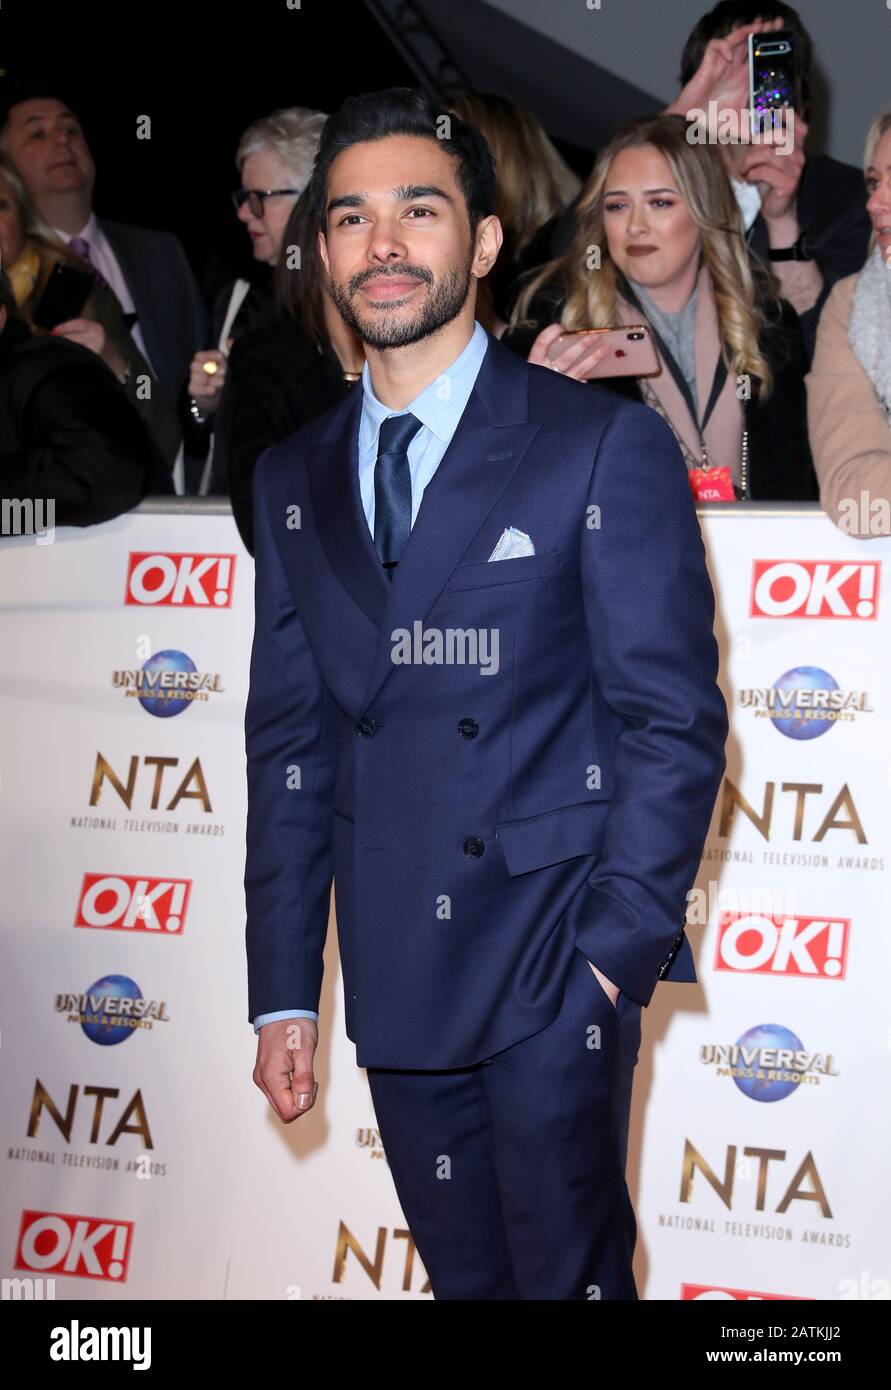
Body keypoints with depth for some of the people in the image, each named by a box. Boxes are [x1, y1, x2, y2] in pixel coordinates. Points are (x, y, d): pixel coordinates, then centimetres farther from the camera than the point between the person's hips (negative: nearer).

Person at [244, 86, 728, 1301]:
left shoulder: (606, 448, -4)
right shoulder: (294, 479, 10)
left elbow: (674, 720, -7)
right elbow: (290, 744, 10)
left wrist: (616, 949, -13)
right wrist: (284, 990, 7)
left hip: (555, 964, -4)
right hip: (398, 975, 5)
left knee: (569, 1275, 4)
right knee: (465, 1278, 15)